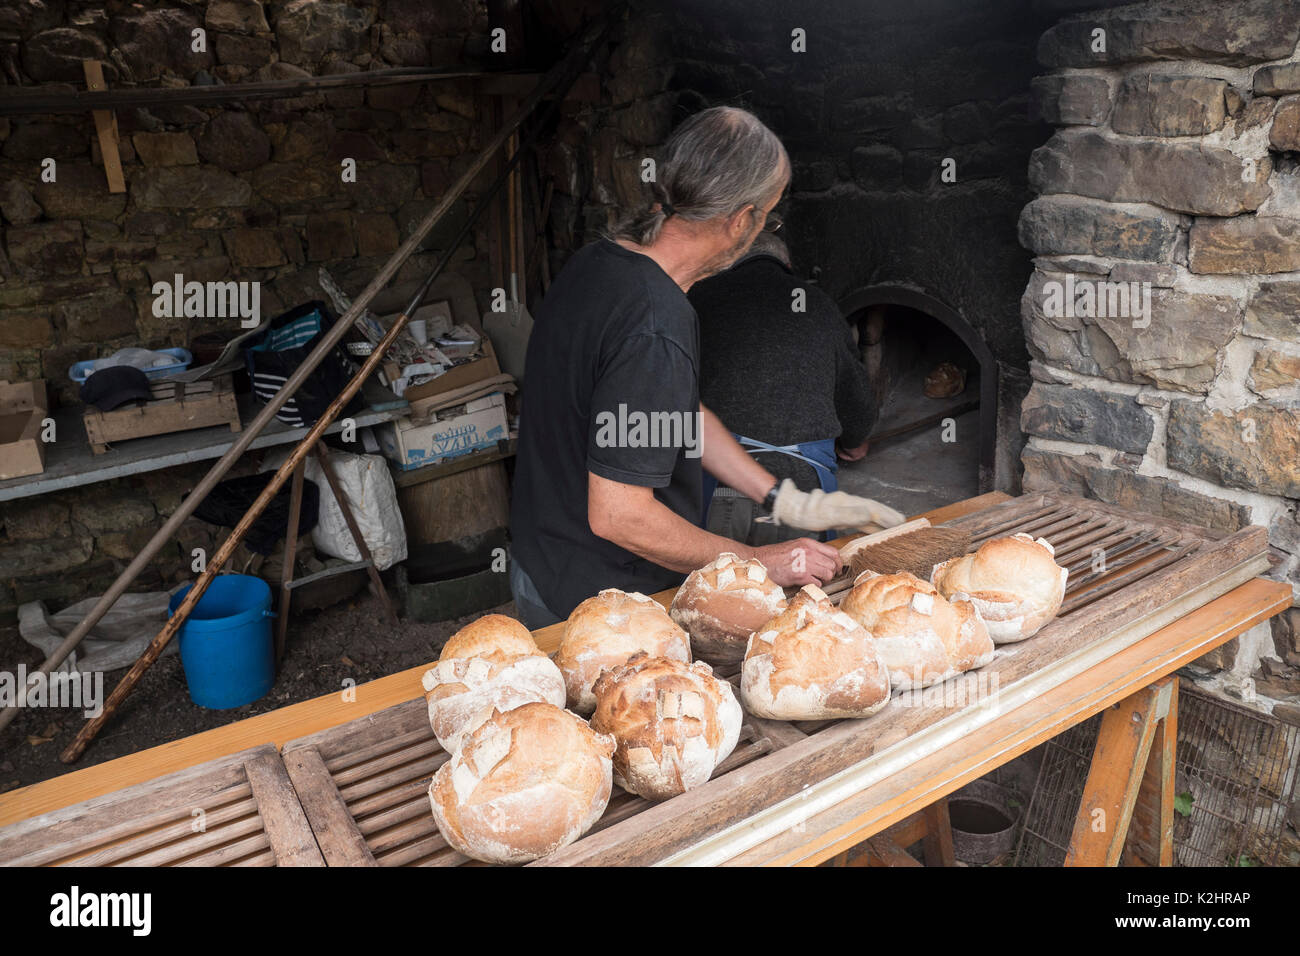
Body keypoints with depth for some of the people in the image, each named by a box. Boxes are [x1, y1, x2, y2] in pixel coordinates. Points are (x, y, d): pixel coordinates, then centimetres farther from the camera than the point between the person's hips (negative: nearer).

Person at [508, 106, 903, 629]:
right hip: (596, 602, -9)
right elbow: (617, 515, -29)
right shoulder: (655, 332, -31)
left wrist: (790, 501, 11)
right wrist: (759, 562, -17)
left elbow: (681, 414, 10)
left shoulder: (599, 261, 1)